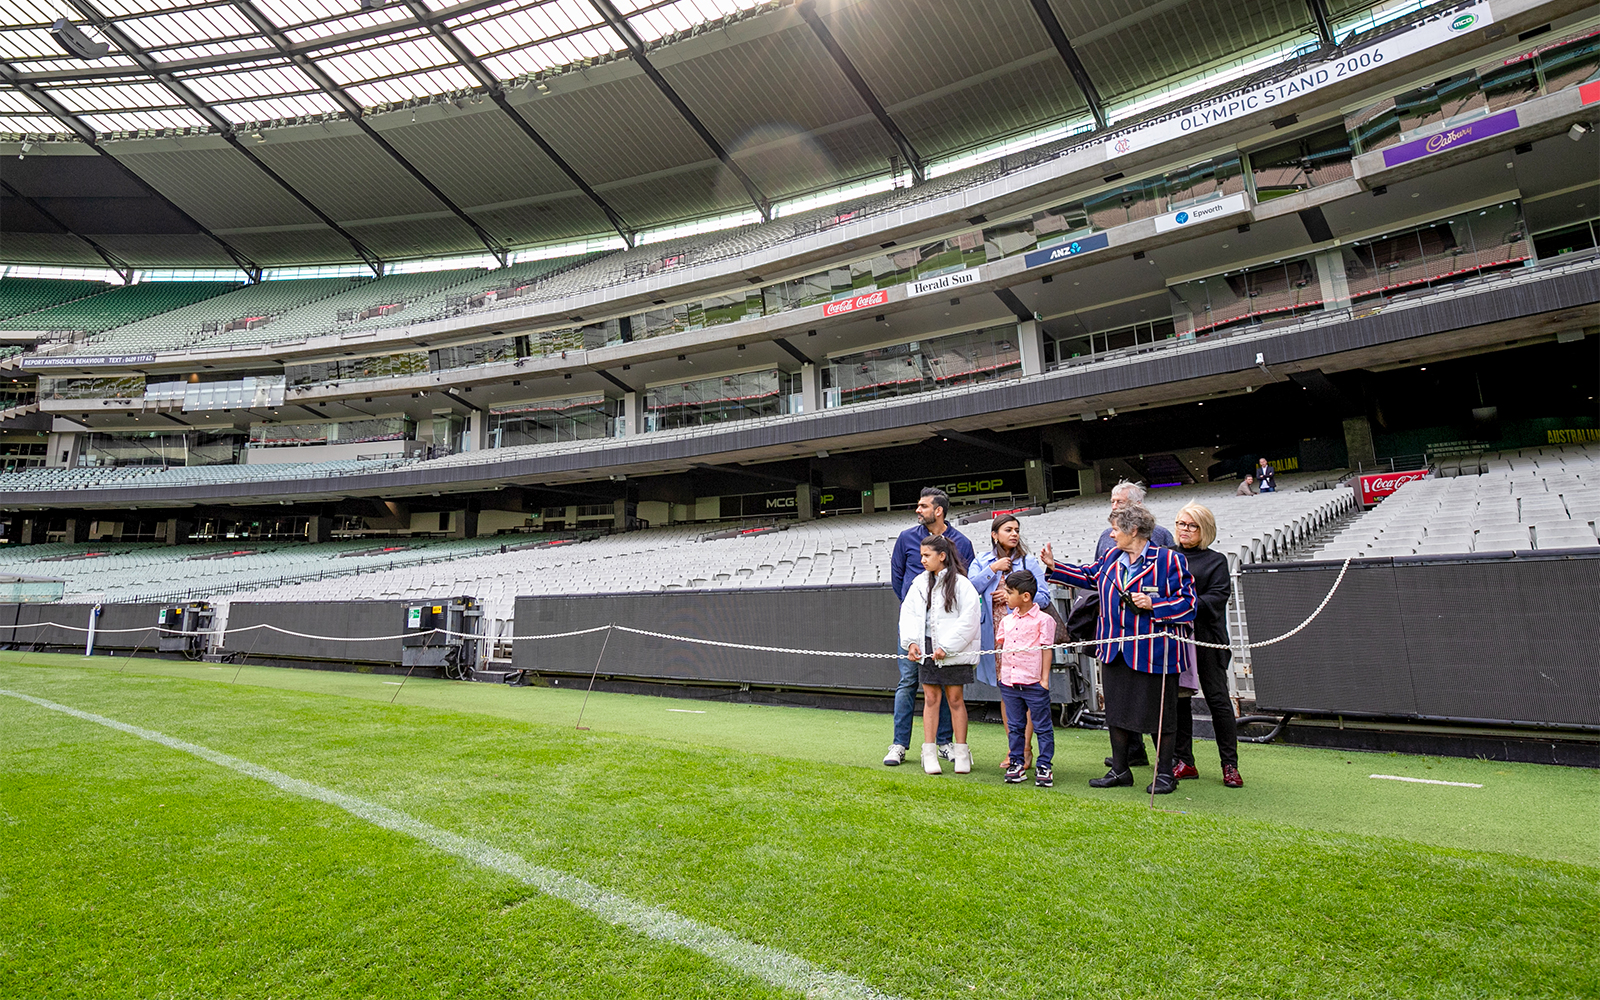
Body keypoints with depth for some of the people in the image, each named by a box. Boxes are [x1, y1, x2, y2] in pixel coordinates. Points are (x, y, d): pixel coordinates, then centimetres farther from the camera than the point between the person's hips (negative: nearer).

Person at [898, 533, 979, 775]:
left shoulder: (960, 583, -7)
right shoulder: (920, 583, 9)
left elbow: (968, 619, -10)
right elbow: (908, 612, 9)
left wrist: (946, 647, -13)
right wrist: (911, 642, -4)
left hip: (952, 651, -4)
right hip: (925, 649, 4)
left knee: (955, 698, 4)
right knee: (931, 697, 6)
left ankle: (961, 752, 15)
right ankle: (929, 752, 11)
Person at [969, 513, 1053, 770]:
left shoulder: (1029, 562, 4)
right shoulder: (982, 561, 10)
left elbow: (1044, 598, 0)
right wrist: (992, 569, -9)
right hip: (996, 634, 2)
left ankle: (1026, 749, 7)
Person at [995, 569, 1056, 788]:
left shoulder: (1043, 620, -6)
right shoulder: (1006, 620, 10)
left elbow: (1046, 649, -6)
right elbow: (1000, 646, 20)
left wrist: (1044, 678, -7)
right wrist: (999, 672, 19)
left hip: (1034, 684, -5)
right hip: (1009, 682, 5)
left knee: (1042, 727, 4)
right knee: (1014, 727, 12)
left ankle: (1044, 766, 14)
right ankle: (1016, 763, 22)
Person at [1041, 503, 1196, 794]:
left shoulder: (1169, 560, -9)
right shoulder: (1110, 558, 9)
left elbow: (1187, 602, -8)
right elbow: (1088, 575, 25)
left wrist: (1153, 604, -20)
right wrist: (1054, 566, 20)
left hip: (1153, 652, -6)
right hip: (1115, 651, 6)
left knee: (1158, 713, 4)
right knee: (1116, 710, 14)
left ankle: (1165, 773, 22)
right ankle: (1119, 770, 27)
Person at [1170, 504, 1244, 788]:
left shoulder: (1216, 561, 3)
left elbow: (1218, 597, -8)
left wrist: (1190, 605, -22)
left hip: (1206, 639, -3)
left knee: (1218, 699, 2)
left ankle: (1230, 765, 13)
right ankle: (1184, 762, 16)